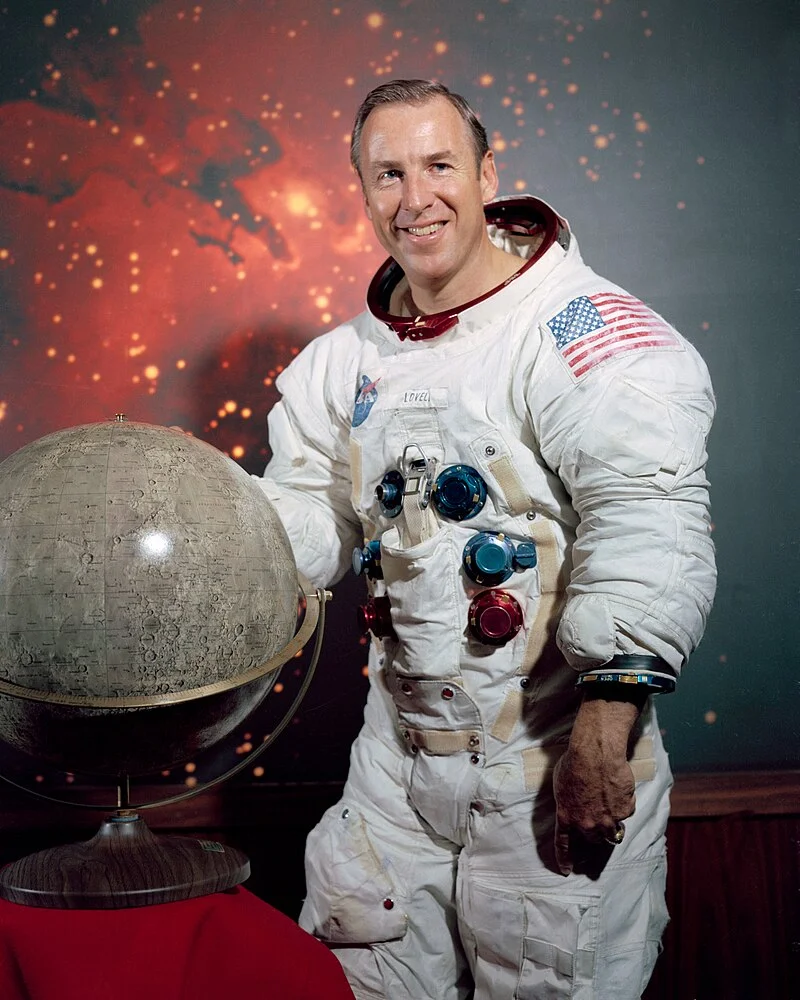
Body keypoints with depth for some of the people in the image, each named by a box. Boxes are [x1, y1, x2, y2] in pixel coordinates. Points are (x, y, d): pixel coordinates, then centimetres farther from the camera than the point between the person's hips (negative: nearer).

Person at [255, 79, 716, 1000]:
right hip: (397, 760, 6)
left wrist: (606, 721, -26)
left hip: (557, 761, -5)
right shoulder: (346, 360, 6)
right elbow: (306, 515, 9)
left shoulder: (579, 328, -14)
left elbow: (647, 525, -22)